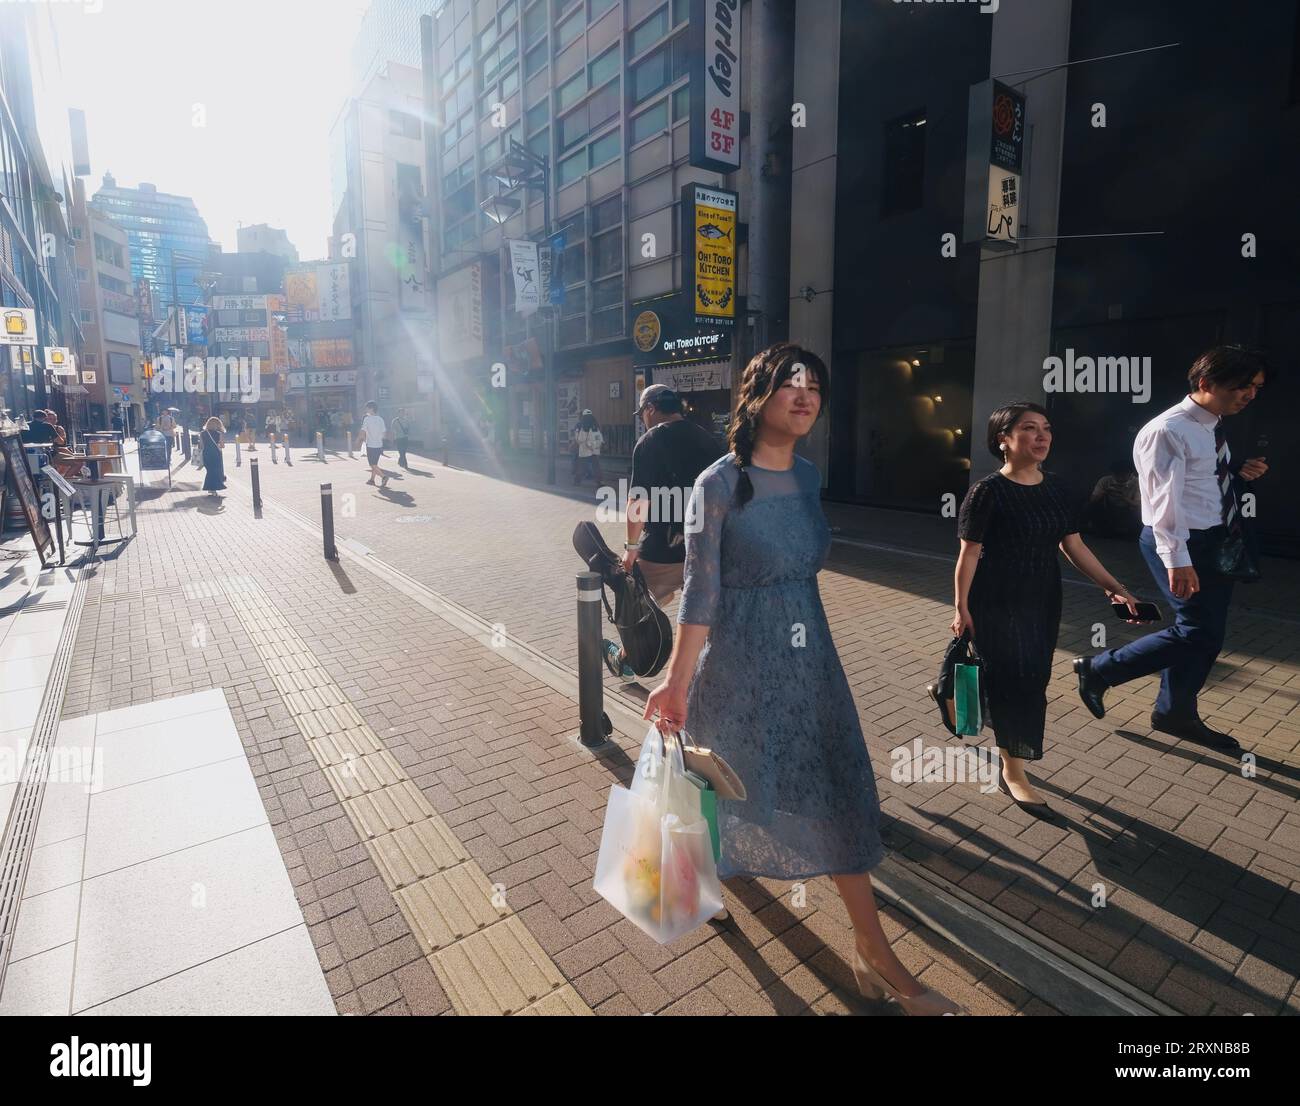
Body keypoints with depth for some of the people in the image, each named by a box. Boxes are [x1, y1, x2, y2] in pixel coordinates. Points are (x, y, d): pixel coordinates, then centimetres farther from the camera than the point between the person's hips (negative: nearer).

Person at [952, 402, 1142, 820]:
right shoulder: (988, 492, -14)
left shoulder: (1058, 491, 5)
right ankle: (1012, 772, 13)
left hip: (1044, 604, 6)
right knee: (1012, 682, -3)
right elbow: (969, 553, -12)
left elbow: (1074, 547, 10)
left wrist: (1114, 587, 5)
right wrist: (961, 607, -14)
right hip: (997, 605, -6)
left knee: (1034, 680, 12)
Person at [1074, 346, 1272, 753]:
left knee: (1209, 633, 13)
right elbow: (1164, 500, -23)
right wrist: (1177, 559, -27)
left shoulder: (1214, 429, 12)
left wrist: (1240, 472, 4)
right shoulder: (1167, 431, -18)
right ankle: (1099, 669, 6)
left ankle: (1176, 712, 26)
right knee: (1198, 631, -9)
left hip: (1218, 540, 9)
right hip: (1183, 544, -9)